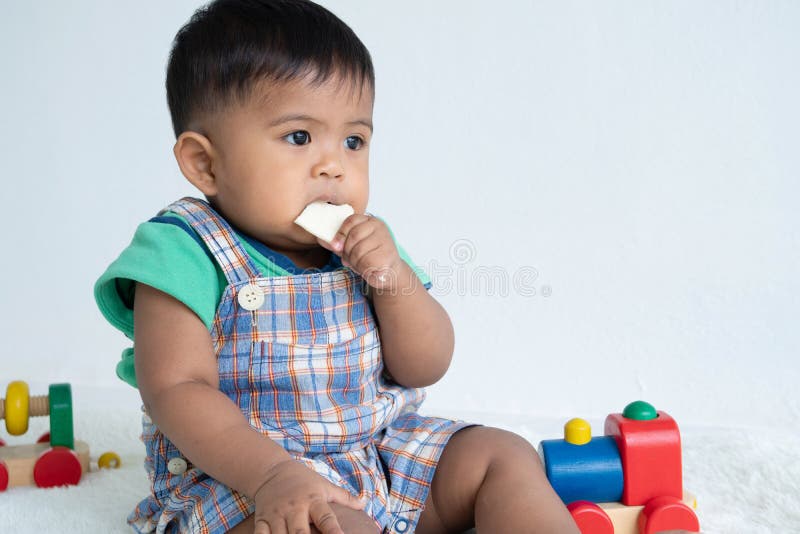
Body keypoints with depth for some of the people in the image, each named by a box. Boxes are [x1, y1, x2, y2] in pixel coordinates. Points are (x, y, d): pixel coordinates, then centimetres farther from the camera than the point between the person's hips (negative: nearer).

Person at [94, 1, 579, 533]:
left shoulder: (362, 247, 5)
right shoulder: (186, 252, -13)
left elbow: (425, 369, 3)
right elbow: (176, 389, -19)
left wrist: (392, 275, -14)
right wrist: (271, 473, -32)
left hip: (380, 451, 7)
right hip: (238, 476, -6)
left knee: (505, 456, 0)